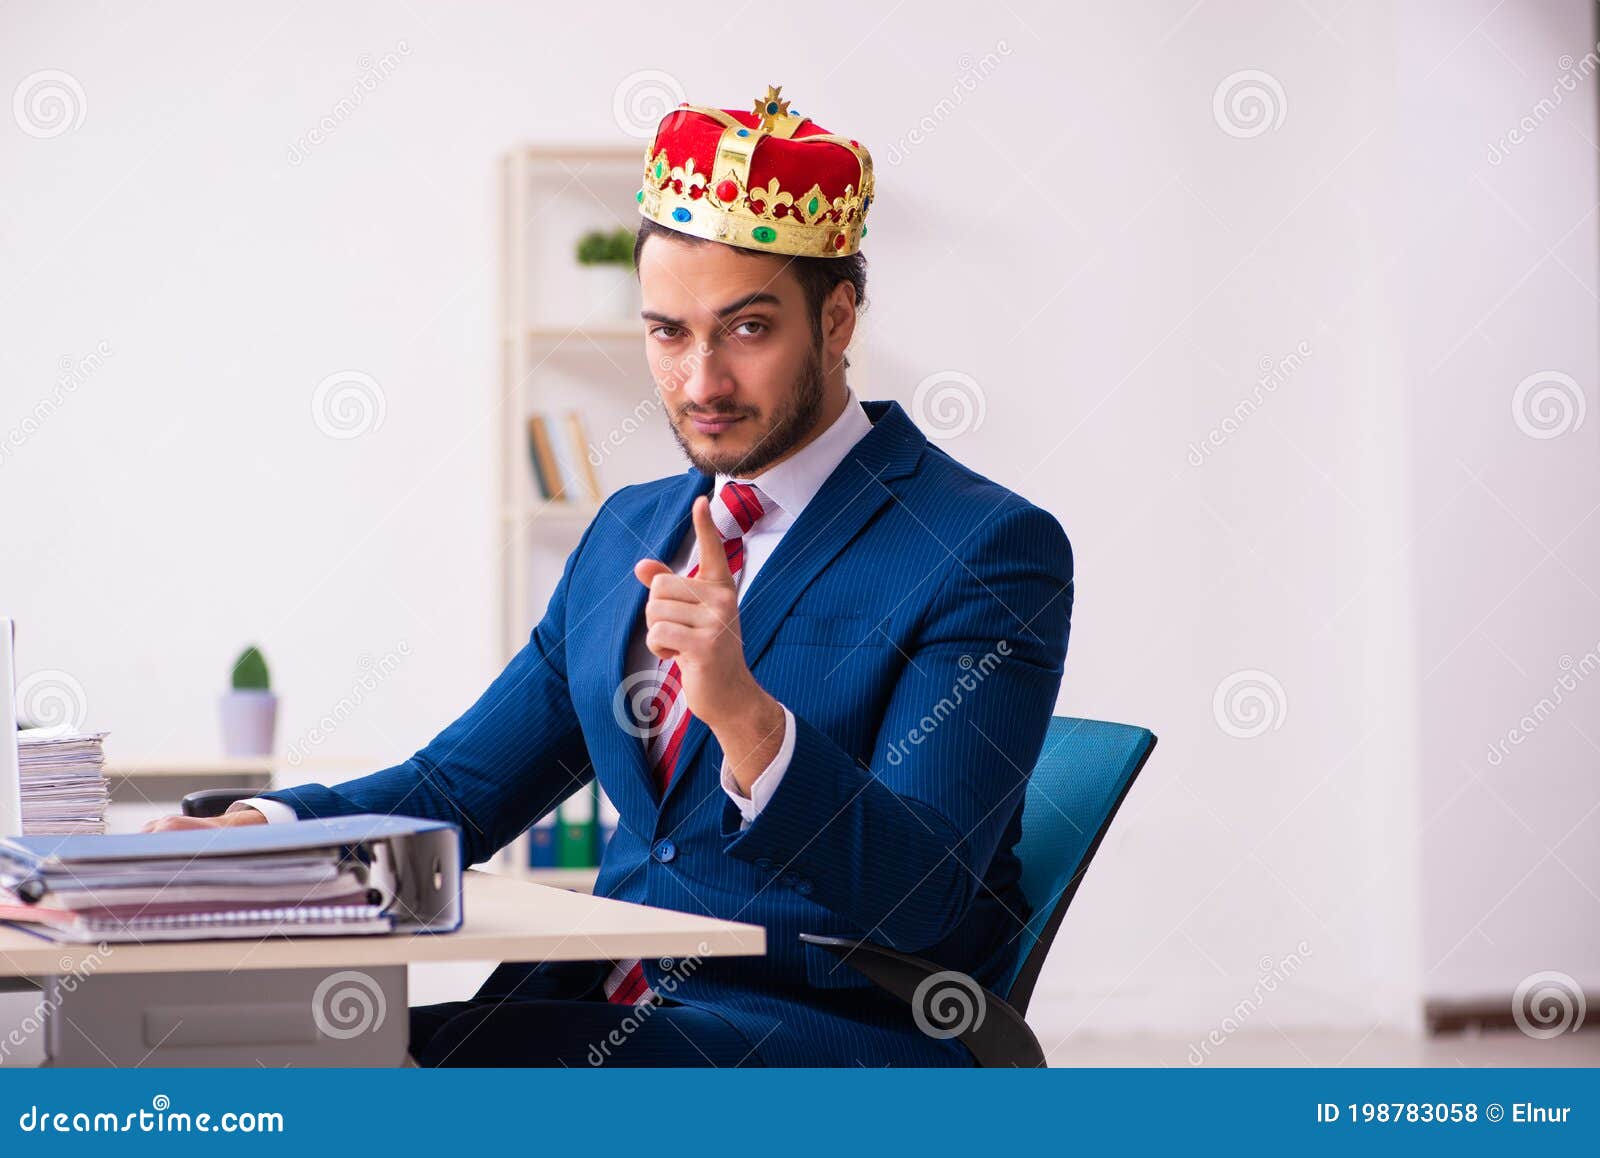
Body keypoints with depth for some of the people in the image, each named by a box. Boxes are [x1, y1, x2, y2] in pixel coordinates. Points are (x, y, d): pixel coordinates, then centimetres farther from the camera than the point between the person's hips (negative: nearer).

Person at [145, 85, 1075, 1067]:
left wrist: (744, 712, -31)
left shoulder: (991, 550, -7)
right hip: (612, 1013, 6)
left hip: (850, 1033, -6)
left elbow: (918, 900, -16)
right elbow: (460, 788, 20)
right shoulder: (632, 533, 17)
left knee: (455, 1056, -30)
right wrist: (257, 830, 1)